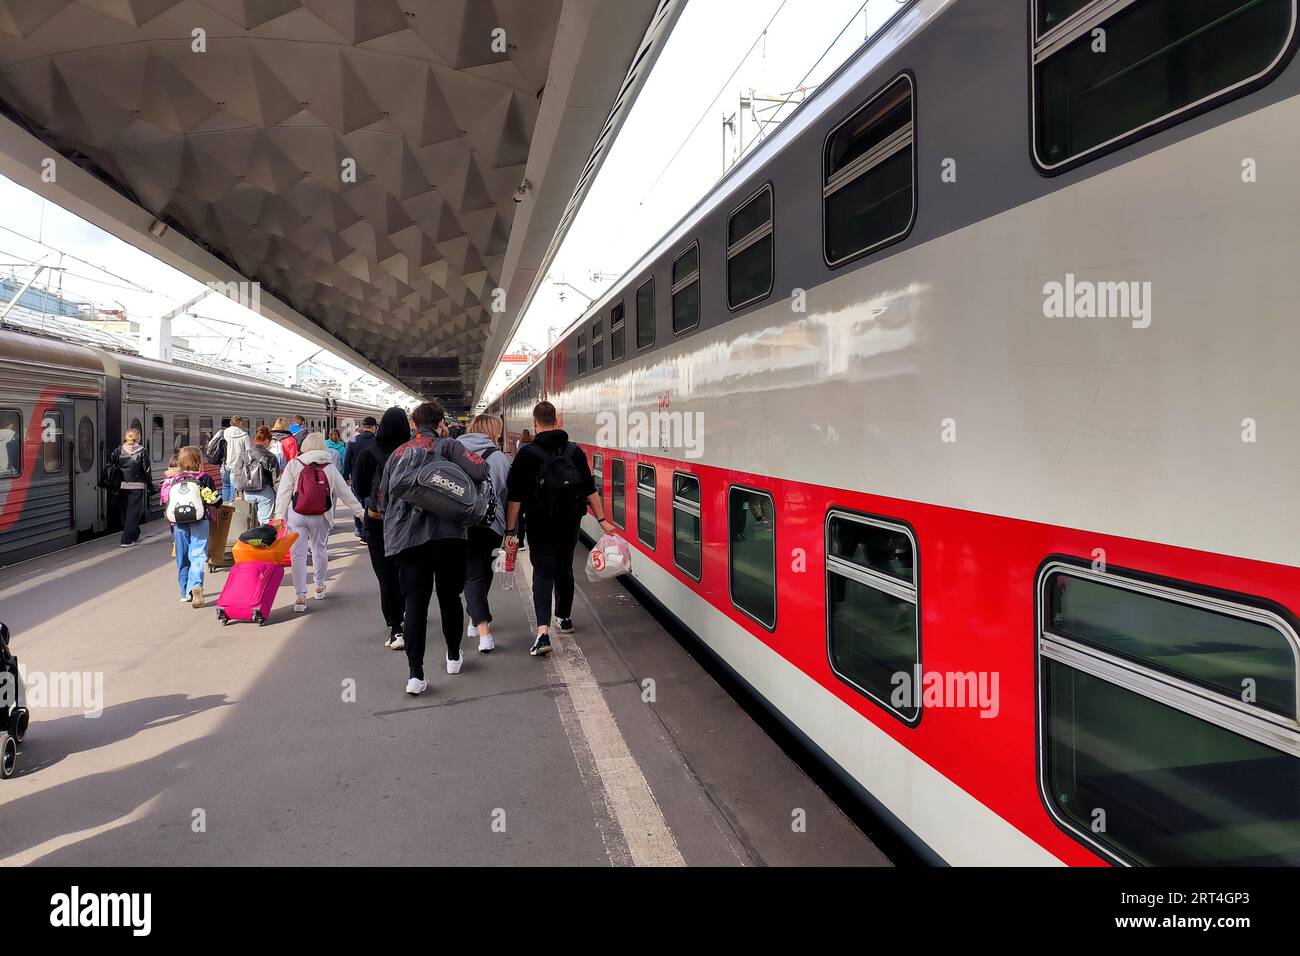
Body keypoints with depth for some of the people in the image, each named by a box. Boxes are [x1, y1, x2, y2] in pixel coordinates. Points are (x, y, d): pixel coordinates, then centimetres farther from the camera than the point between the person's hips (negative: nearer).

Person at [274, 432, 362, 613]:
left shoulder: (293, 464, -3)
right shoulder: (330, 467, 3)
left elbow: (284, 491, -7)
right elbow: (344, 491, 7)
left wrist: (280, 515, -5)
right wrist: (359, 509, 14)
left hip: (297, 516, -2)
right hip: (321, 517, 2)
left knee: (298, 553, 0)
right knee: (319, 549, 19)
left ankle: (300, 596, -2)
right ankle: (319, 586, 34)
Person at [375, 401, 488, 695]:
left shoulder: (397, 454, 16)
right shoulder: (447, 446, 2)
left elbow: (382, 501, 18)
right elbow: (480, 471, -12)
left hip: (406, 538, 2)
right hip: (447, 534, -2)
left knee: (414, 603, 1)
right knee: (449, 597, 14)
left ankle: (415, 674, -6)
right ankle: (454, 657, 29)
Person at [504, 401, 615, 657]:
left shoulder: (527, 453, -9)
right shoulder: (575, 451, 2)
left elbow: (515, 497, -12)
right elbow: (589, 490, 1)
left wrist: (511, 531, -10)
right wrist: (602, 520, 5)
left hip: (540, 525, -3)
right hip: (570, 523, 4)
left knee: (543, 573, -4)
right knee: (564, 569, 19)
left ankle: (543, 631, -19)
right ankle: (565, 619, 34)